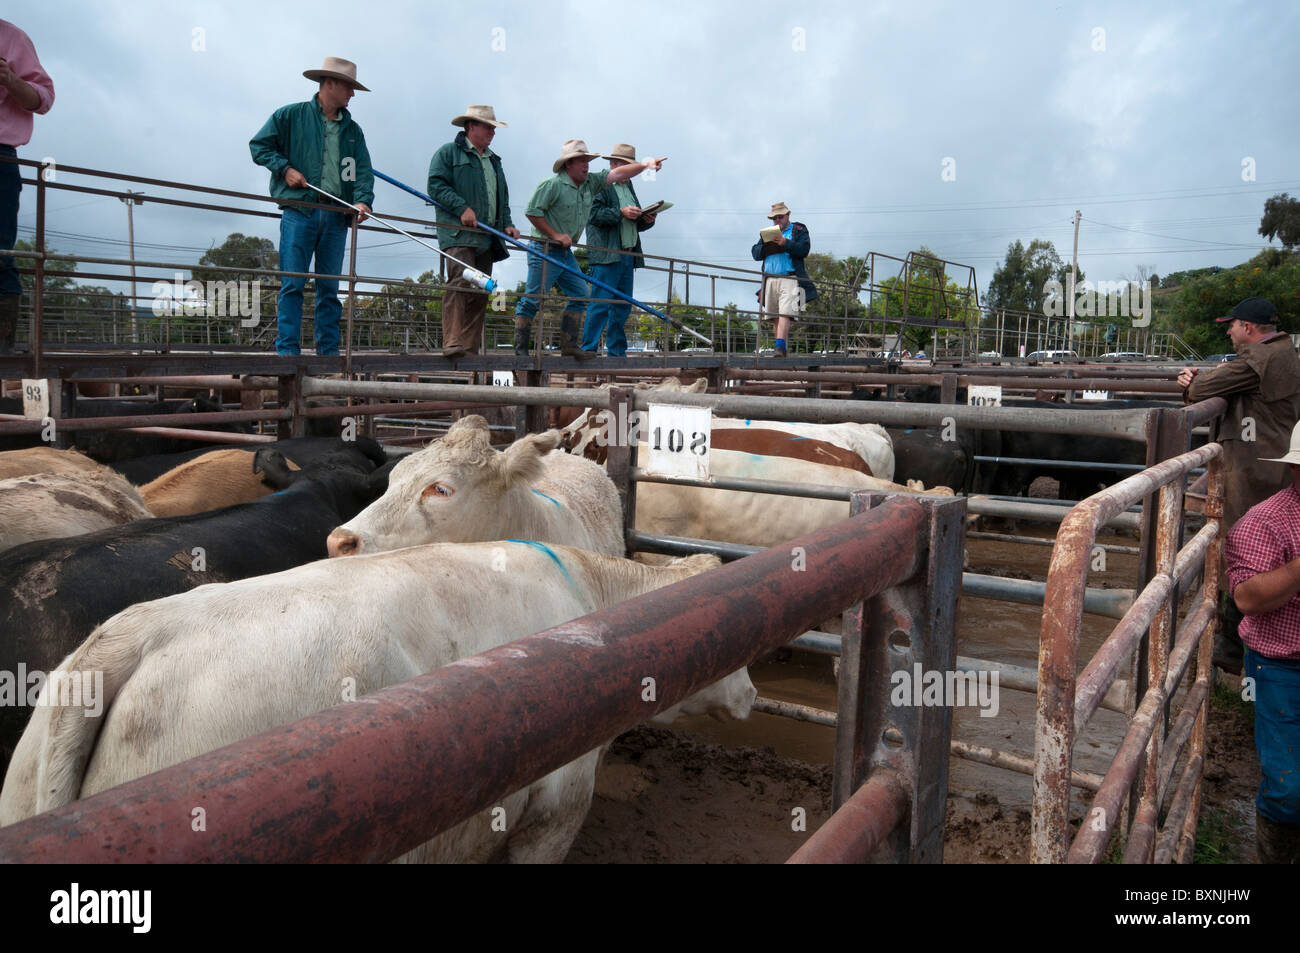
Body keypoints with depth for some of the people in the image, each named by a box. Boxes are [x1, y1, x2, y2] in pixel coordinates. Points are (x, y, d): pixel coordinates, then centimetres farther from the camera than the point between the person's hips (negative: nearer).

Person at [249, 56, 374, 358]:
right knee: (293, 283, -8)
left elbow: (363, 169, 6)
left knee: (330, 286, 5)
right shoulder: (290, 115, 7)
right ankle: (287, 349, -7)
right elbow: (258, 145, 10)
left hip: (336, 215, 4)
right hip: (299, 211, -4)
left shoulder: (352, 129, 18)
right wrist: (284, 168, -5)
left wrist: (363, 200, -12)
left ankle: (329, 350, 8)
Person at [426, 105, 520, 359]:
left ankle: (471, 347, 6)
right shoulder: (448, 153, 5)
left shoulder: (493, 160, 27)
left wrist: (507, 224, 13)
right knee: (459, 283, -20)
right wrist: (462, 208, -17)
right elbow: (436, 185, -6)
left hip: (486, 237, 7)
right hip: (458, 233, -7)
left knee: (480, 291, 3)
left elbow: (502, 196, 30)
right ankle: (452, 343, -25)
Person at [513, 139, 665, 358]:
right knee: (532, 300, -8)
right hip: (545, 250, -9)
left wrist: (645, 165, -1)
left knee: (580, 295, 9)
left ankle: (569, 345, 14)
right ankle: (520, 350, -5)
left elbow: (616, 174, 9)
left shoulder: (590, 183, 10)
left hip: (566, 253, 9)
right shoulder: (551, 185, -12)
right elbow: (532, 212, -13)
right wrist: (556, 235, -14)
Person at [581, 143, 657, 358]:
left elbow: (636, 224, 26)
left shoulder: (629, 187, 23)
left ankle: (617, 352, 13)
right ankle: (588, 349, -8)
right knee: (601, 305, -11)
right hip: (606, 255, -8)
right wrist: (621, 213, -18)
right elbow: (593, 214, -14)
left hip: (628, 256, 8)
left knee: (623, 306, 8)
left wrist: (647, 220, 5)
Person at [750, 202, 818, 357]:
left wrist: (785, 243, -18)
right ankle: (780, 349, 9)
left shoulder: (799, 230, 11)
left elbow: (804, 250, -7)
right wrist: (765, 246, -6)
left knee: (784, 313, -19)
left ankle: (780, 346, -28)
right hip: (770, 279, 5)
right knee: (775, 316, 4)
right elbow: (755, 254, 15)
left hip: (789, 279, -5)